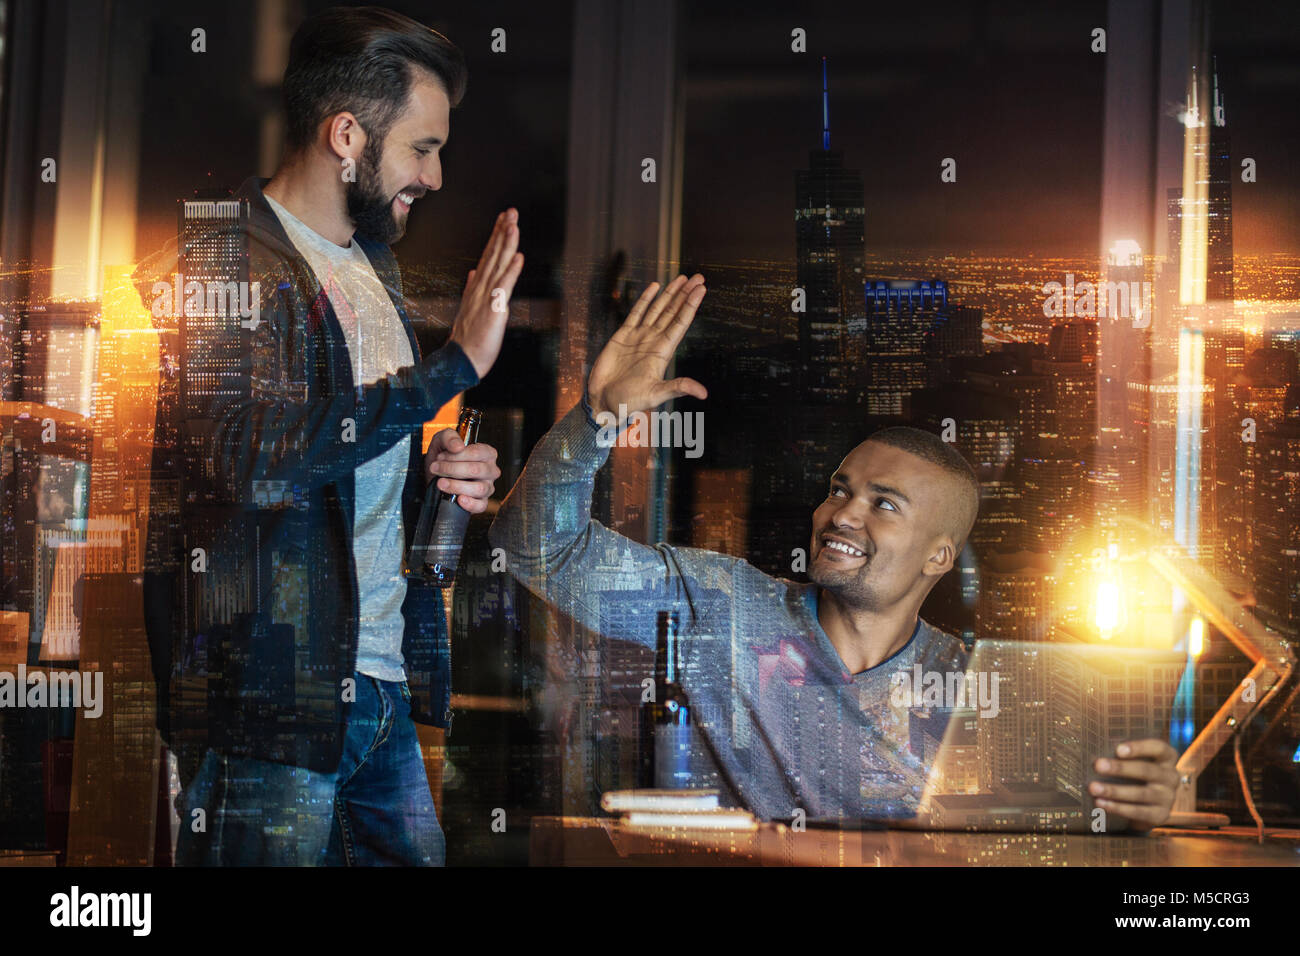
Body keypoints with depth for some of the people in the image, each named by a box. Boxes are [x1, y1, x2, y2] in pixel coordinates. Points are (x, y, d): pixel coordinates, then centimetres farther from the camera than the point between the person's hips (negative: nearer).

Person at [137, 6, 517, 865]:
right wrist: (455, 365, -23)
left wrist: (446, 470, 5)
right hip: (270, 694, -8)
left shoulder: (373, 262, 17)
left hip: (383, 688, 8)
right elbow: (258, 460, -27)